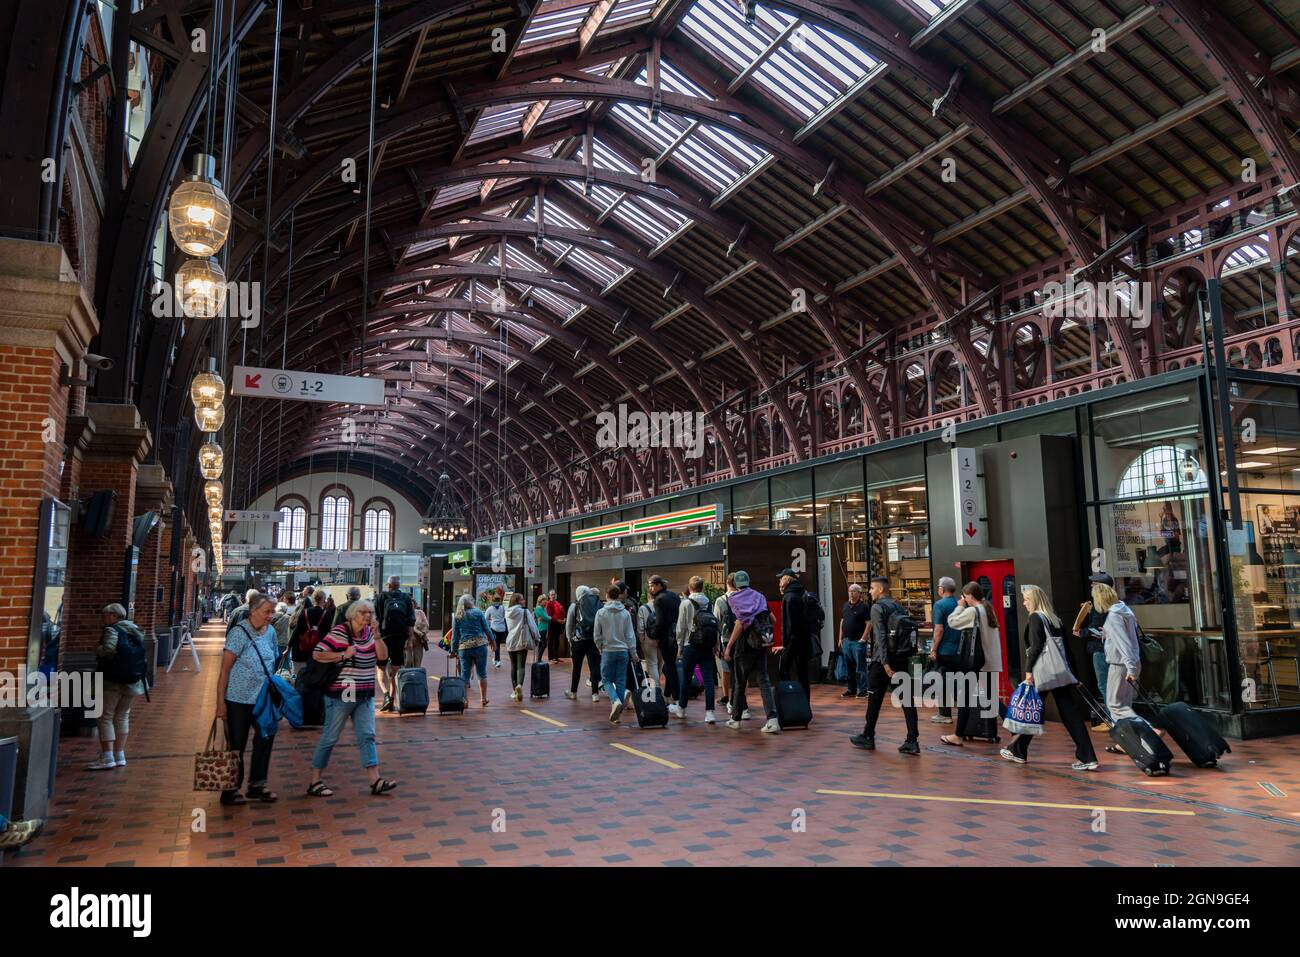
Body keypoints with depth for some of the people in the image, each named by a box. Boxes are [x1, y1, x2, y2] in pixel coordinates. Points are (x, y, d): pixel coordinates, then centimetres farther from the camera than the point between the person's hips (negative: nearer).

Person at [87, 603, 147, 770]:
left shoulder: (112, 630, -10)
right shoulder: (136, 631, 12)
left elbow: (108, 649, -25)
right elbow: (141, 655, 15)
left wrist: (97, 649, -7)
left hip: (112, 681, -7)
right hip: (133, 683, 7)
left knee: (105, 717, 1)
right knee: (122, 716, 16)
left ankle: (107, 757, -4)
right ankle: (120, 756, 18)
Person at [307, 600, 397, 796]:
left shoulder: (369, 633, 7)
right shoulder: (339, 632, -12)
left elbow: (383, 658, 2)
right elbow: (317, 654, -16)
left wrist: (376, 636, -8)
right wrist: (343, 655, -21)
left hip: (365, 696, 6)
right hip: (341, 695, -6)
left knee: (367, 736, 2)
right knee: (330, 737, 3)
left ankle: (375, 780, 1)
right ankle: (315, 782, 16)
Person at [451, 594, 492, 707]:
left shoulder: (457, 617, 7)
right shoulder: (478, 613, 2)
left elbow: (455, 635, 7)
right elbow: (487, 629, 4)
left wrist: (454, 650, 13)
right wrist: (492, 641, 16)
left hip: (464, 647, 2)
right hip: (480, 645, -2)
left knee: (464, 675, 7)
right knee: (482, 673, 7)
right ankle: (483, 699, 12)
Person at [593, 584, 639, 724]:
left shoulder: (601, 612, -6)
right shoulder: (625, 613, 1)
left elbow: (596, 635, -2)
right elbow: (630, 635, 3)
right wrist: (633, 652, 10)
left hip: (608, 651, -2)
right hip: (623, 651, 2)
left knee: (607, 679, 9)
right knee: (621, 681, 8)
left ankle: (616, 700, -17)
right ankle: (618, 710, 7)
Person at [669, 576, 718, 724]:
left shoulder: (686, 603, -7)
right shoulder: (710, 603, 4)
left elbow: (681, 627, -5)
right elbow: (715, 624, 2)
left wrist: (680, 645, 6)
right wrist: (714, 644, 8)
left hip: (691, 646, -3)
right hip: (707, 647, 3)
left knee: (685, 678, 12)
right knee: (708, 678, 2)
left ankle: (681, 708, 26)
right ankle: (709, 712, -4)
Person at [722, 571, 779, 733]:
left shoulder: (733, 598, -3)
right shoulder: (760, 597, 13)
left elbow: (740, 622, -13)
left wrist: (729, 646, -11)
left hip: (744, 643, -3)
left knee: (739, 682, 9)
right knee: (763, 680, 1)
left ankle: (736, 719, 19)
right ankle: (772, 719, -13)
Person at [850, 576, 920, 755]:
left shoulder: (877, 608, -8)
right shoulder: (898, 606, 15)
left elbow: (881, 636, -17)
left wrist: (885, 662, -21)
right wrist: (904, 654, 18)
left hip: (883, 661, -6)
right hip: (902, 659, 7)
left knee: (874, 699, 6)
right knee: (906, 699, 3)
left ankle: (867, 737, 17)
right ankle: (912, 741, -1)